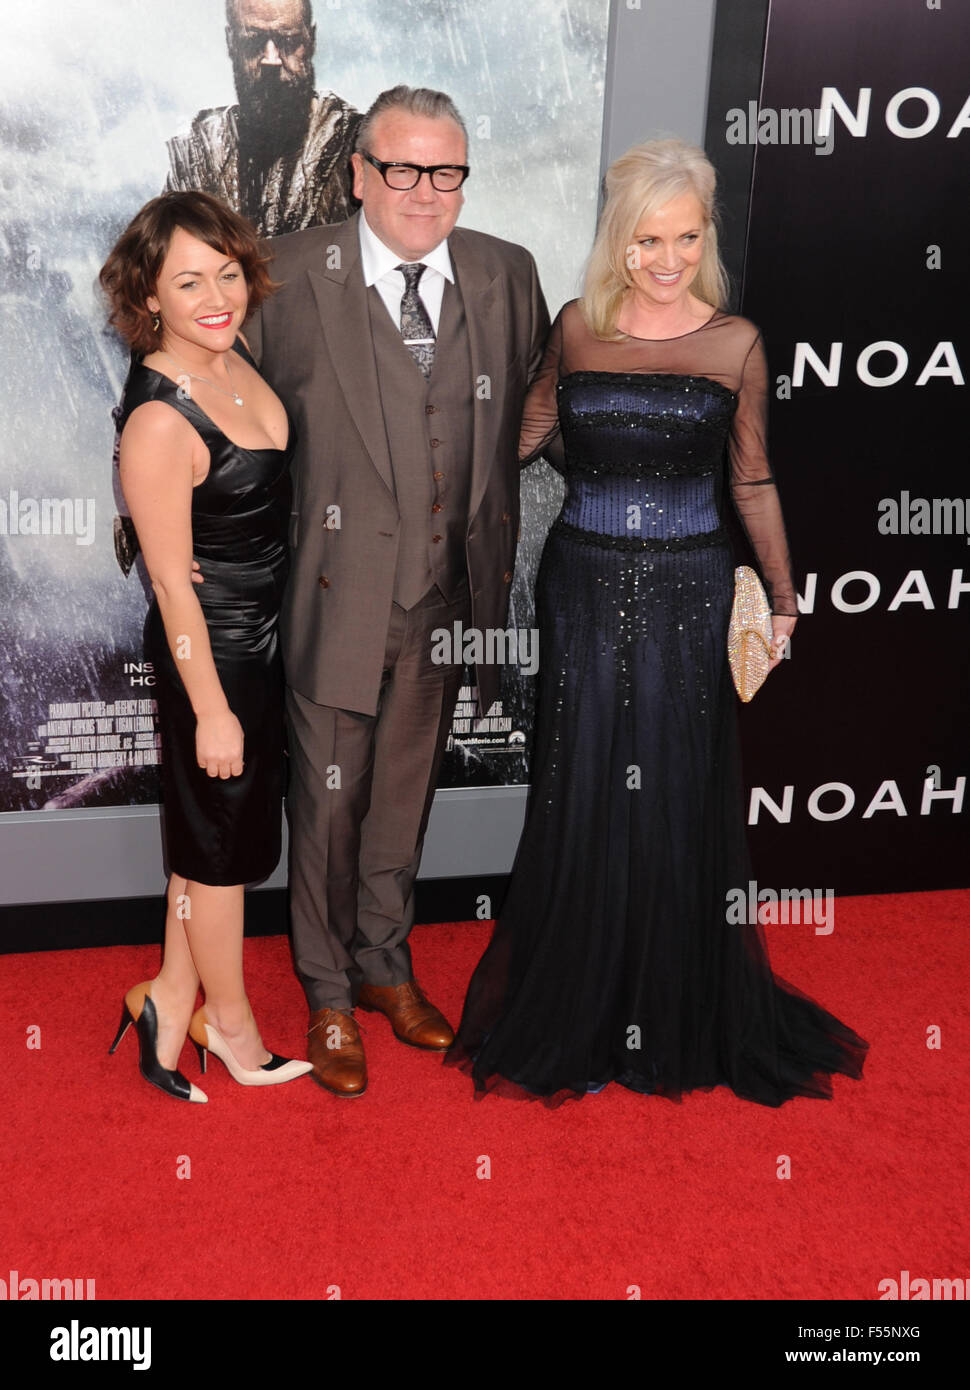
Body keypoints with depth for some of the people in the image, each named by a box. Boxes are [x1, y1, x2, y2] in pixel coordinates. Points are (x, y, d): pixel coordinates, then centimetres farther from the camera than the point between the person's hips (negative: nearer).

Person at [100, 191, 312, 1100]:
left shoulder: (230, 358, 1)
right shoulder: (159, 420, -26)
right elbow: (173, 582, -21)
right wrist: (211, 710, -16)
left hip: (264, 634, 8)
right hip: (211, 650, -8)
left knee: (212, 833, 20)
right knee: (224, 841, 10)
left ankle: (175, 998, 39)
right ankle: (231, 1024, 33)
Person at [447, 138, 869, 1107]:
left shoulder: (736, 344, -1)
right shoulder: (575, 328, 2)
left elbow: (752, 482, 6)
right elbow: (530, 436, 14)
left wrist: (782, 599, 7)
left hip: (687, 592, -1)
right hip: (583, 588, 1)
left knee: (679, 798, 7)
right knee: (582, 795, 6)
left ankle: (680, 1014, 28)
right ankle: (577, 1005, 26)